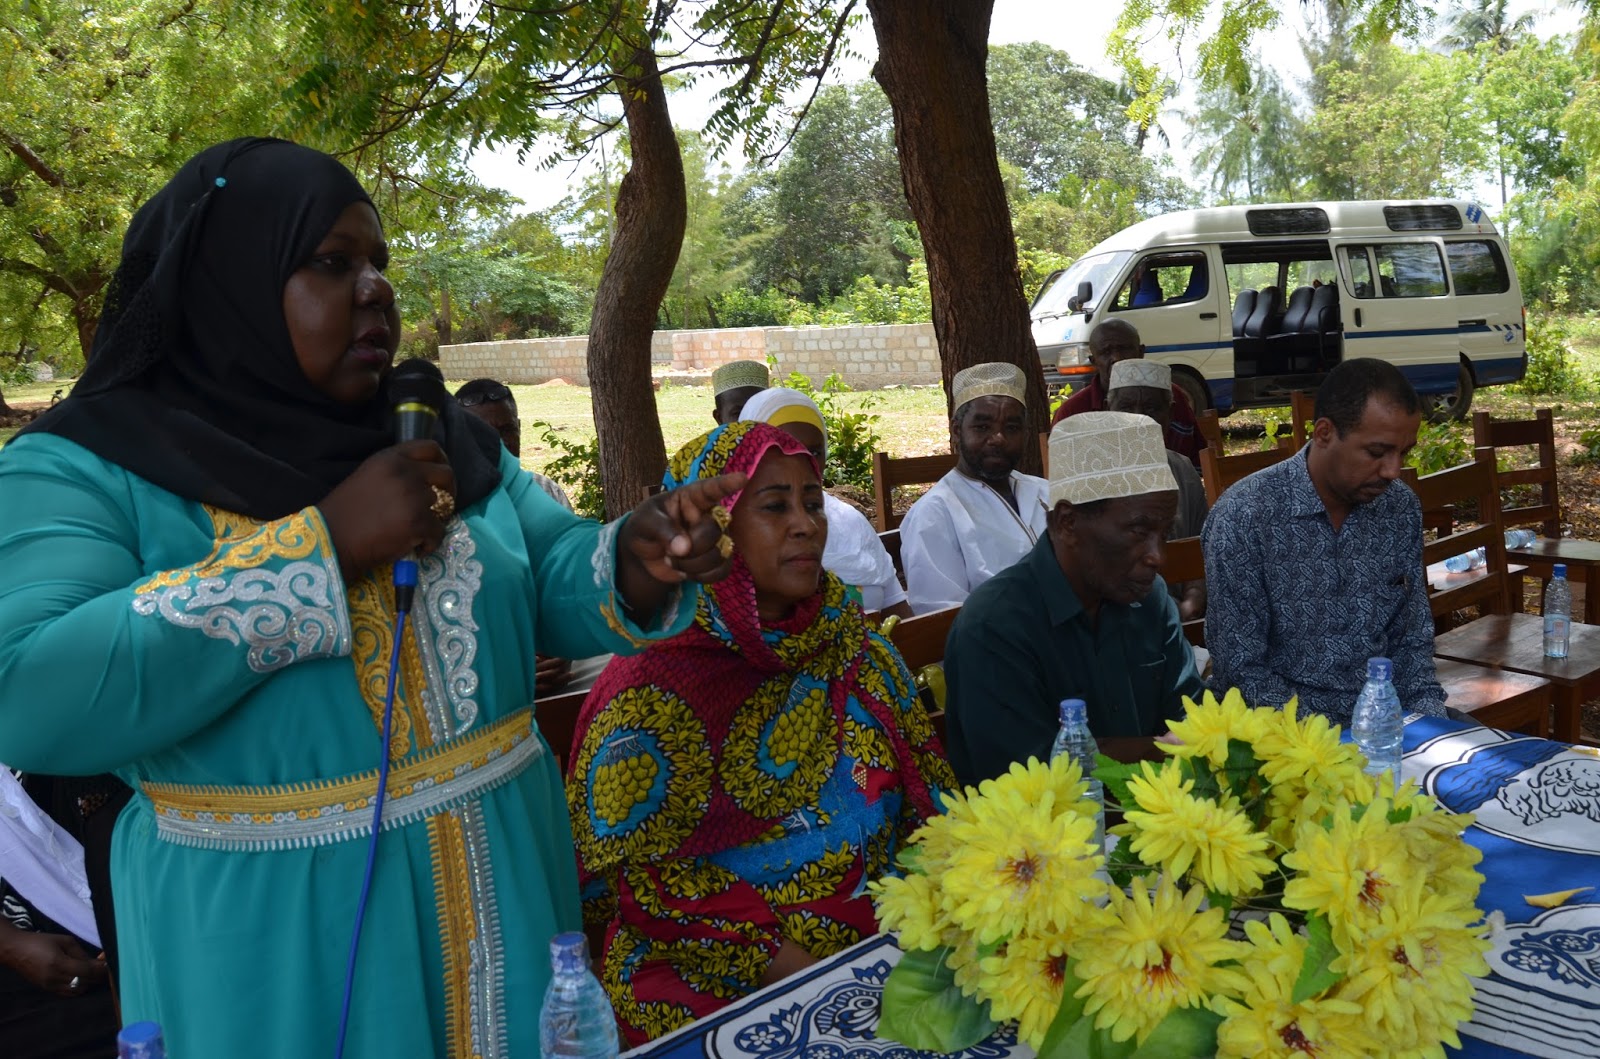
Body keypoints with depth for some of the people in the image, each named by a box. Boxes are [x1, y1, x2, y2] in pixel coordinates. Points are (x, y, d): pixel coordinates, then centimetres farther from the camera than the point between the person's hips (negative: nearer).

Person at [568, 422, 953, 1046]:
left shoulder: (844, 637, 6)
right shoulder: (657, 686, -12)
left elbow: (919, 783, 11)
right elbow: (638, 869, -10)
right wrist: (777, 959, -17)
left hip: (875, 943, 5)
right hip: (712, 982, -5)